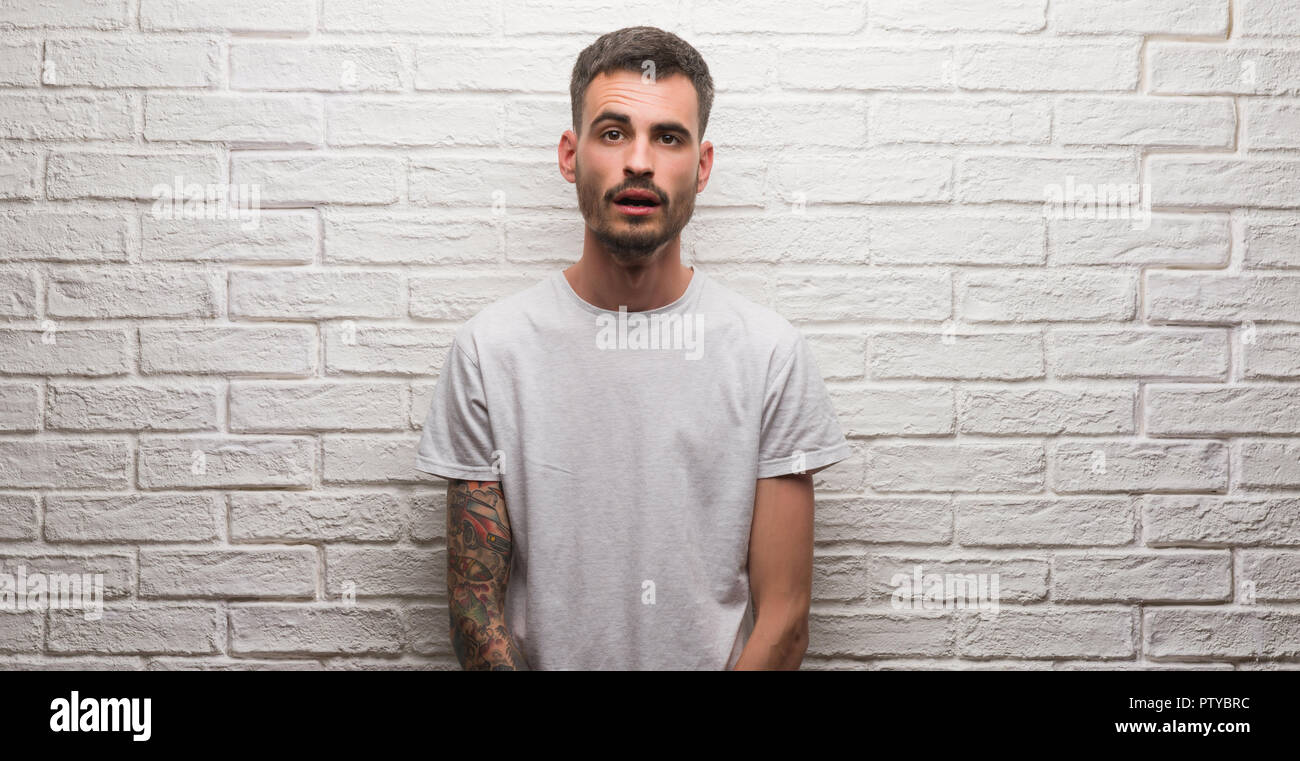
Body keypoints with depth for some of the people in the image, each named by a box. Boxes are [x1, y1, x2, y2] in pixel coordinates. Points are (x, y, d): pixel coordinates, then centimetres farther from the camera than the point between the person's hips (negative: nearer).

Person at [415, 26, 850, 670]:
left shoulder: (770, 352, -4)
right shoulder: (488, 348, -3)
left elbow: (783, 611, -4)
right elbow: (474, 601, -2)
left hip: (718, 659, 0)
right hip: (542, 660, 1)